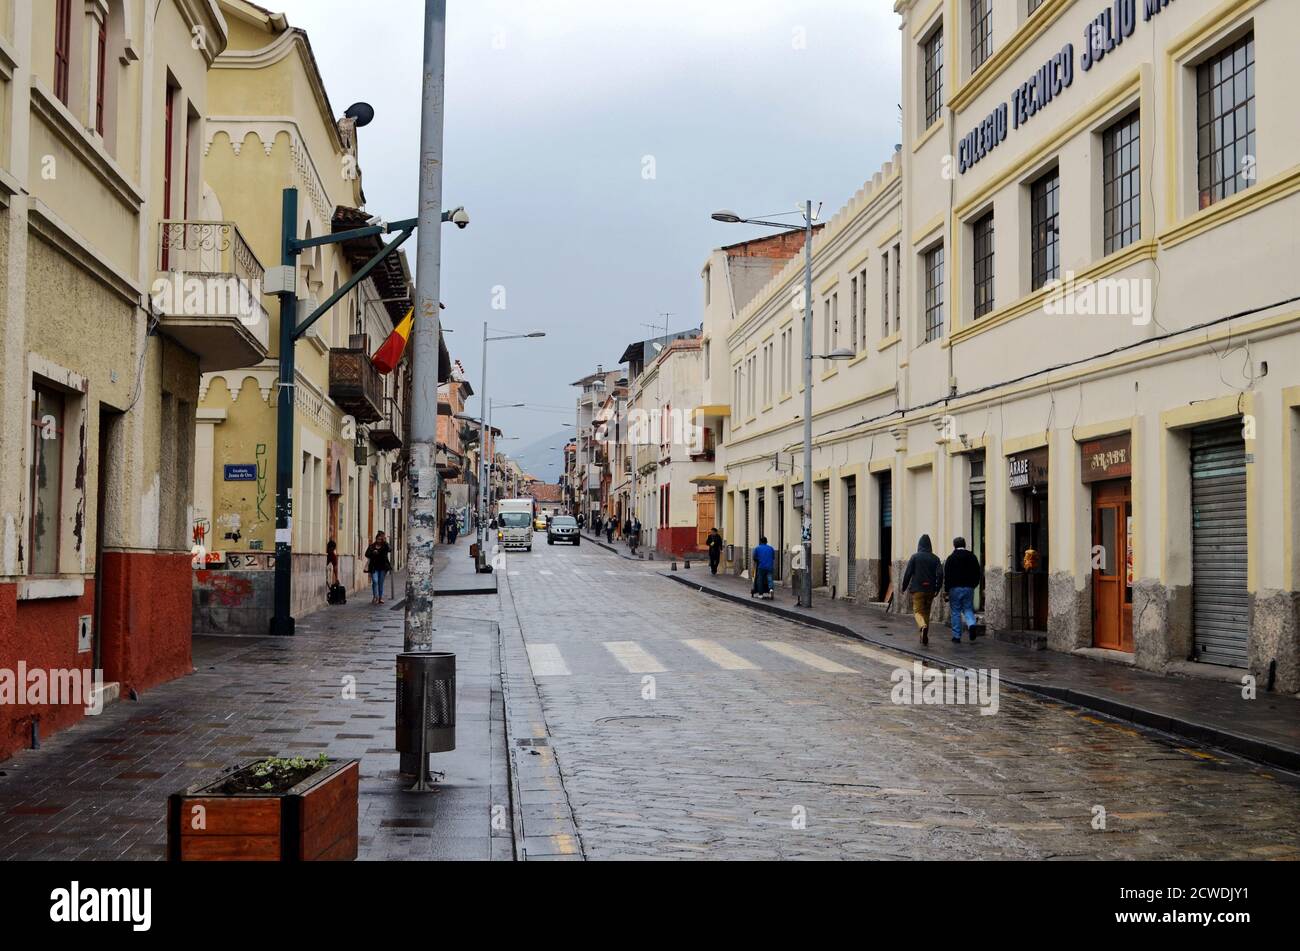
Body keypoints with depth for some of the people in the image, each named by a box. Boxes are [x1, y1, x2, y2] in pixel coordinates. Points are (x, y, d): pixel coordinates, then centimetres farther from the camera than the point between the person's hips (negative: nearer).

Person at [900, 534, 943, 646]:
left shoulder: (915, 557, -4)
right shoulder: (935, 558, 4)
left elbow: (908, 573, -5)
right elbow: (940, 574, -3)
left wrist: (904, 587, 5)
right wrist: (938, 588, 5)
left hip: (917, 589, -3)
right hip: (930, 590, 3)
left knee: (918, 611, -1)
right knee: (926, 612, 14)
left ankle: (923, 626, -32)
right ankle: (924, 637, 16)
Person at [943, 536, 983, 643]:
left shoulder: (951, 558, -4)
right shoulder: (972, 557, 8)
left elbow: (947, 576, -7)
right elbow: (978, 573, 11)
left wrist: (946, 590, -2)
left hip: (955, 588, -3)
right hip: (969, 588, 3)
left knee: (956, 612, 3)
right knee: (968, 609, 12)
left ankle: (956, 636, 3)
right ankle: (972, 624, -17)